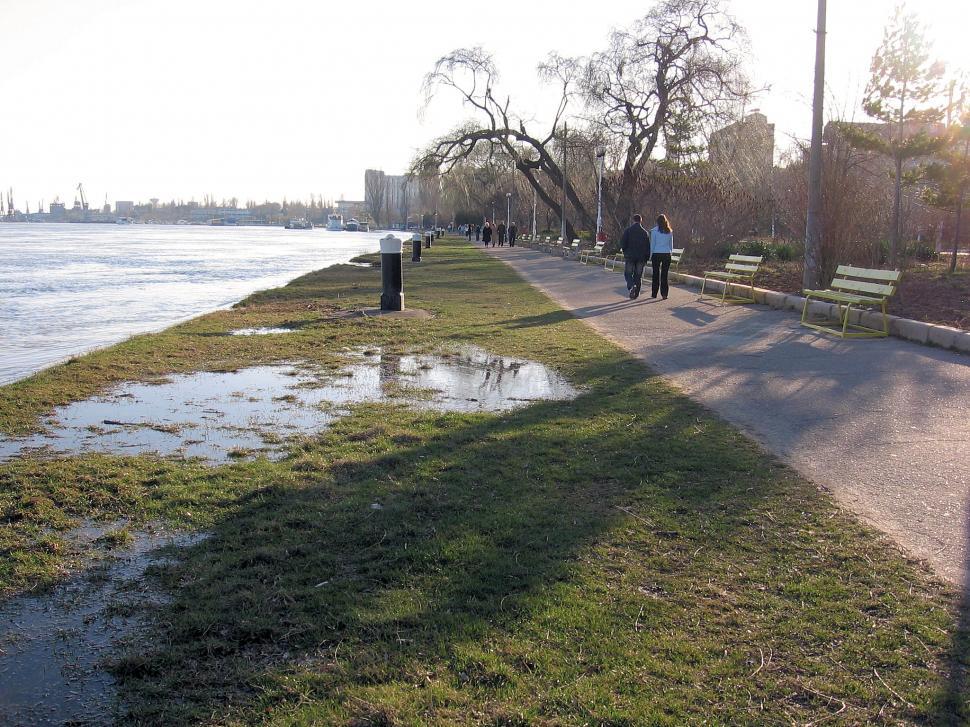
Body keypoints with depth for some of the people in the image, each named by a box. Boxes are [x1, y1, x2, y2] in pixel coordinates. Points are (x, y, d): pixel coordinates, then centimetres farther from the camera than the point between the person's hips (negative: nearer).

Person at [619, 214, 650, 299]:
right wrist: (646, 258, 10)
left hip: (630, 256, -2)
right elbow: (648, 247, 5)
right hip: (641, 257, 2)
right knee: (638, 275, 9)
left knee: (628, 274, 7)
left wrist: (625, 252, 9)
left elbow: (622, 243, -8)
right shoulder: (645, 232, 4)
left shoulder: (628, 230, -4)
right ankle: (636, 294, 9)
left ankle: (632, 286, -21)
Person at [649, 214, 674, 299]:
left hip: (656, 254, -2)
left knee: (656, 274, 6)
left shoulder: (654, 231, -5)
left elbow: (652, 244, -3)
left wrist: (651, 256, 3)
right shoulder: (669, 231, 5)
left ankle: (654, 293, 10)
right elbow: (671, 244, 10)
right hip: (667, 254, 2)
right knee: (664, 274, 3)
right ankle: (664, 294, -2)